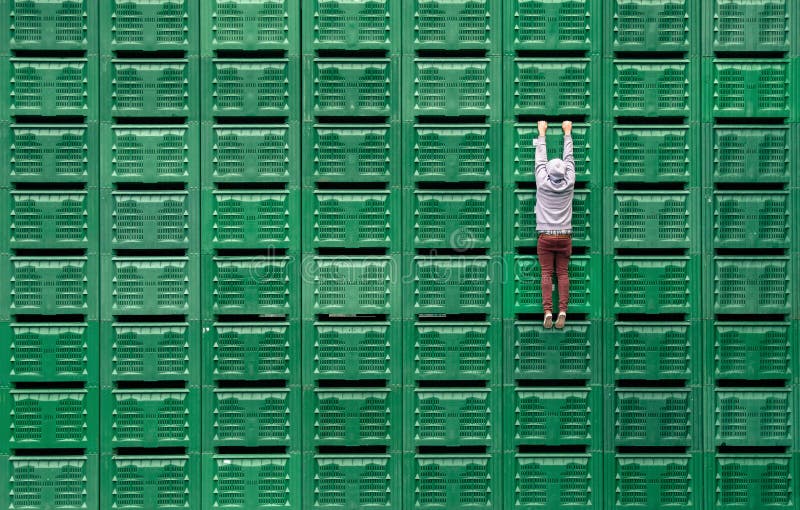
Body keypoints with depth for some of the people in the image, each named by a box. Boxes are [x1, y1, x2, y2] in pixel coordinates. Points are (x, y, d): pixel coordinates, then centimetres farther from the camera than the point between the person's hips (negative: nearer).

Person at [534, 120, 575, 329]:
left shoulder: (543, 183, -8)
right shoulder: (569, 184, -4)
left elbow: (540, 159, 4)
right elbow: (569, 158, 7)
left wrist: (542, 133, 16)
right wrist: (567, 133, 18)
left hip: (545, 236, -1)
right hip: (564, 236, 1)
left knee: (546, 274, -2)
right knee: (563, 274, 1)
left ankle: (548, 312, -12)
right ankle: (562, 312, -9)